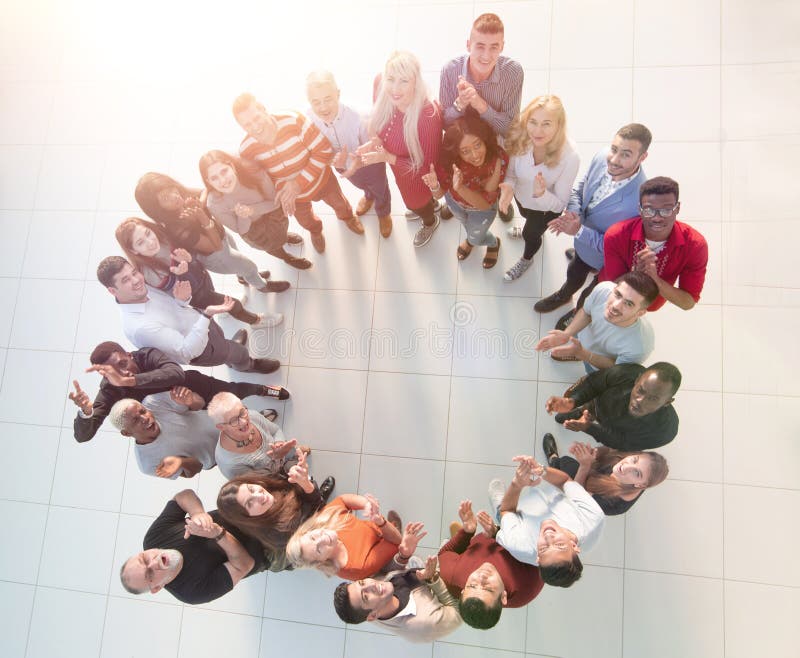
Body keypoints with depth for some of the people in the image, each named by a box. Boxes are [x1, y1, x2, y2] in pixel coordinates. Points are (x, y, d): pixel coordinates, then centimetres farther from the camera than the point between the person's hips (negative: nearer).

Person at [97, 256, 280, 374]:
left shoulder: (143, 290, -18)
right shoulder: (138, 327, -42)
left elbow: (172, 308, -2)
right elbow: (188, 351, -41)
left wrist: (181, 299, -26)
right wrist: (207, 315, -53)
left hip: (202, 323, 6)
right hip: (203, 349, -6)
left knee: (226, 342, 37)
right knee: (239, 353, 24)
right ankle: (248, 365, 60)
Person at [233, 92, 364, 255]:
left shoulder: (293, 121, -38)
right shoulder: (246, 151, -27)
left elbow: (325, 150, -31)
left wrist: (299, 183, -35)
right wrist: (282, 190, -28)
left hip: (321, 180, -2)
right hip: (292, 195, 2)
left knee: (339, 203, 31)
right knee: (306, 221, 32)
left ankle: (347, 216, 69)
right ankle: (315, 230, 71)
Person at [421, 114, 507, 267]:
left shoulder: (497, 159, -41)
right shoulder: (449, 159, -36)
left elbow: (485, 204, -37)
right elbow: (439, 194, -24)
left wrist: (460, 187, -54)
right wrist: (435, 186, -48)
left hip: (482, 209, -2)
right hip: (455, 202, 2)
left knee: (476, 238, 28)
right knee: (467, 225, 35)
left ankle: (494, 242, 62)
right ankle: (472, 238, 70)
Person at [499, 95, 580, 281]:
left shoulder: (570, 158, -40)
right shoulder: (520, 139, -33)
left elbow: (560, 204, -29)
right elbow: (512, 172, -14)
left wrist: (541, 194, -49)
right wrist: (508, 186, -36)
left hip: (546, 208, -3)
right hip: (521, 196, 3)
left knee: (531, 234, 26)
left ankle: (526, 260, 63)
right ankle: (530, 230, 75)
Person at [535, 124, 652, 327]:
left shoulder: (642, 200, -43)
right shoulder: (601, 158, -25)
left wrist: (579, 231, -35)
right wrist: (572, 214, -26)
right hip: (582, 240, 5)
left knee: (591, 295, 28)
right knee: (573, 274, 36)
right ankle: (563, 295, 69)